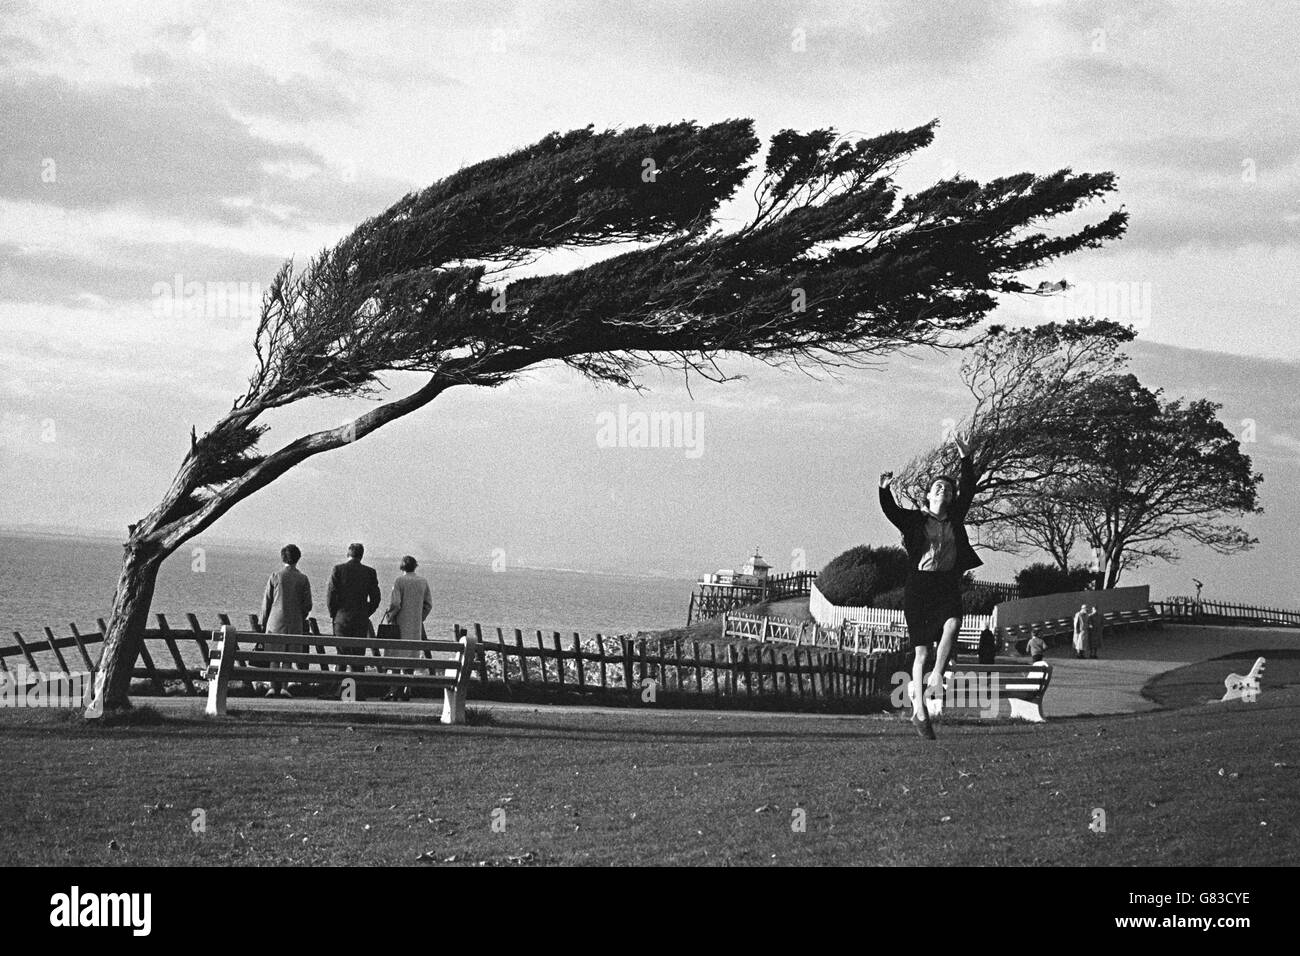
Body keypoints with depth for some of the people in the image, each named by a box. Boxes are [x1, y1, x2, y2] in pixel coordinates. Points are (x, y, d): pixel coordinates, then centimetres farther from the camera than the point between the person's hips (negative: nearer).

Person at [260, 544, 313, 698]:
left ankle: (273, 687, -2)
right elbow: (308, 605, 1)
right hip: (294, 624, 0)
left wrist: (264, 622, 10)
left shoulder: (275, 576, -4)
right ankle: (284, 687, -1)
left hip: (276, 621, 0)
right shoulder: (303, 579, -2)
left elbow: (266, 601, 0)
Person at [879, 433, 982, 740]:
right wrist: (885, 490, -26)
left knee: (952, 623, -32)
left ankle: (936, 674, -22)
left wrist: (966, 460, -2)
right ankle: (919, 711, 5)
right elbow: (890, 511, -8)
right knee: (922, 651, -1)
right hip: (919, 585, -2)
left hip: (947, 584, 2)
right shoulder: (914, 519, 6)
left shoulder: (955, 518, 14)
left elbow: (968, 491, 6)